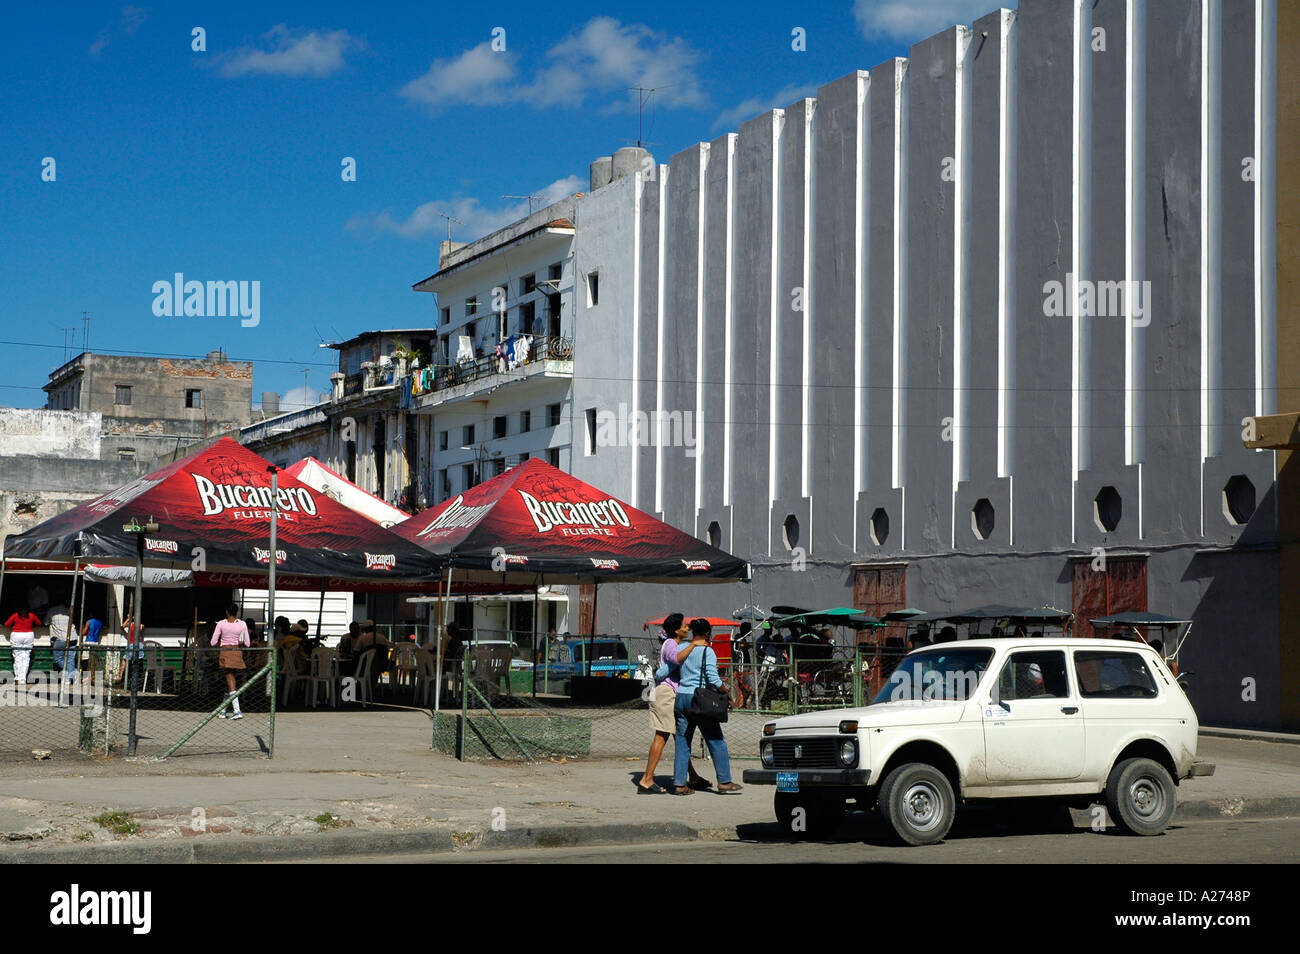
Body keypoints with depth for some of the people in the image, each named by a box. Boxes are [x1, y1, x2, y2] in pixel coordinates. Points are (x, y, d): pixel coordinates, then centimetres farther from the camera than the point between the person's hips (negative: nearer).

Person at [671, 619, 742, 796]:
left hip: (681, 698, 6)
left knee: (682, 741, 8)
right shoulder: (707, 652, -9)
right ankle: (724, 782, 5)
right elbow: (713, 679, -14)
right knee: (716, 741, 4)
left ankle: (679, 783, 6)